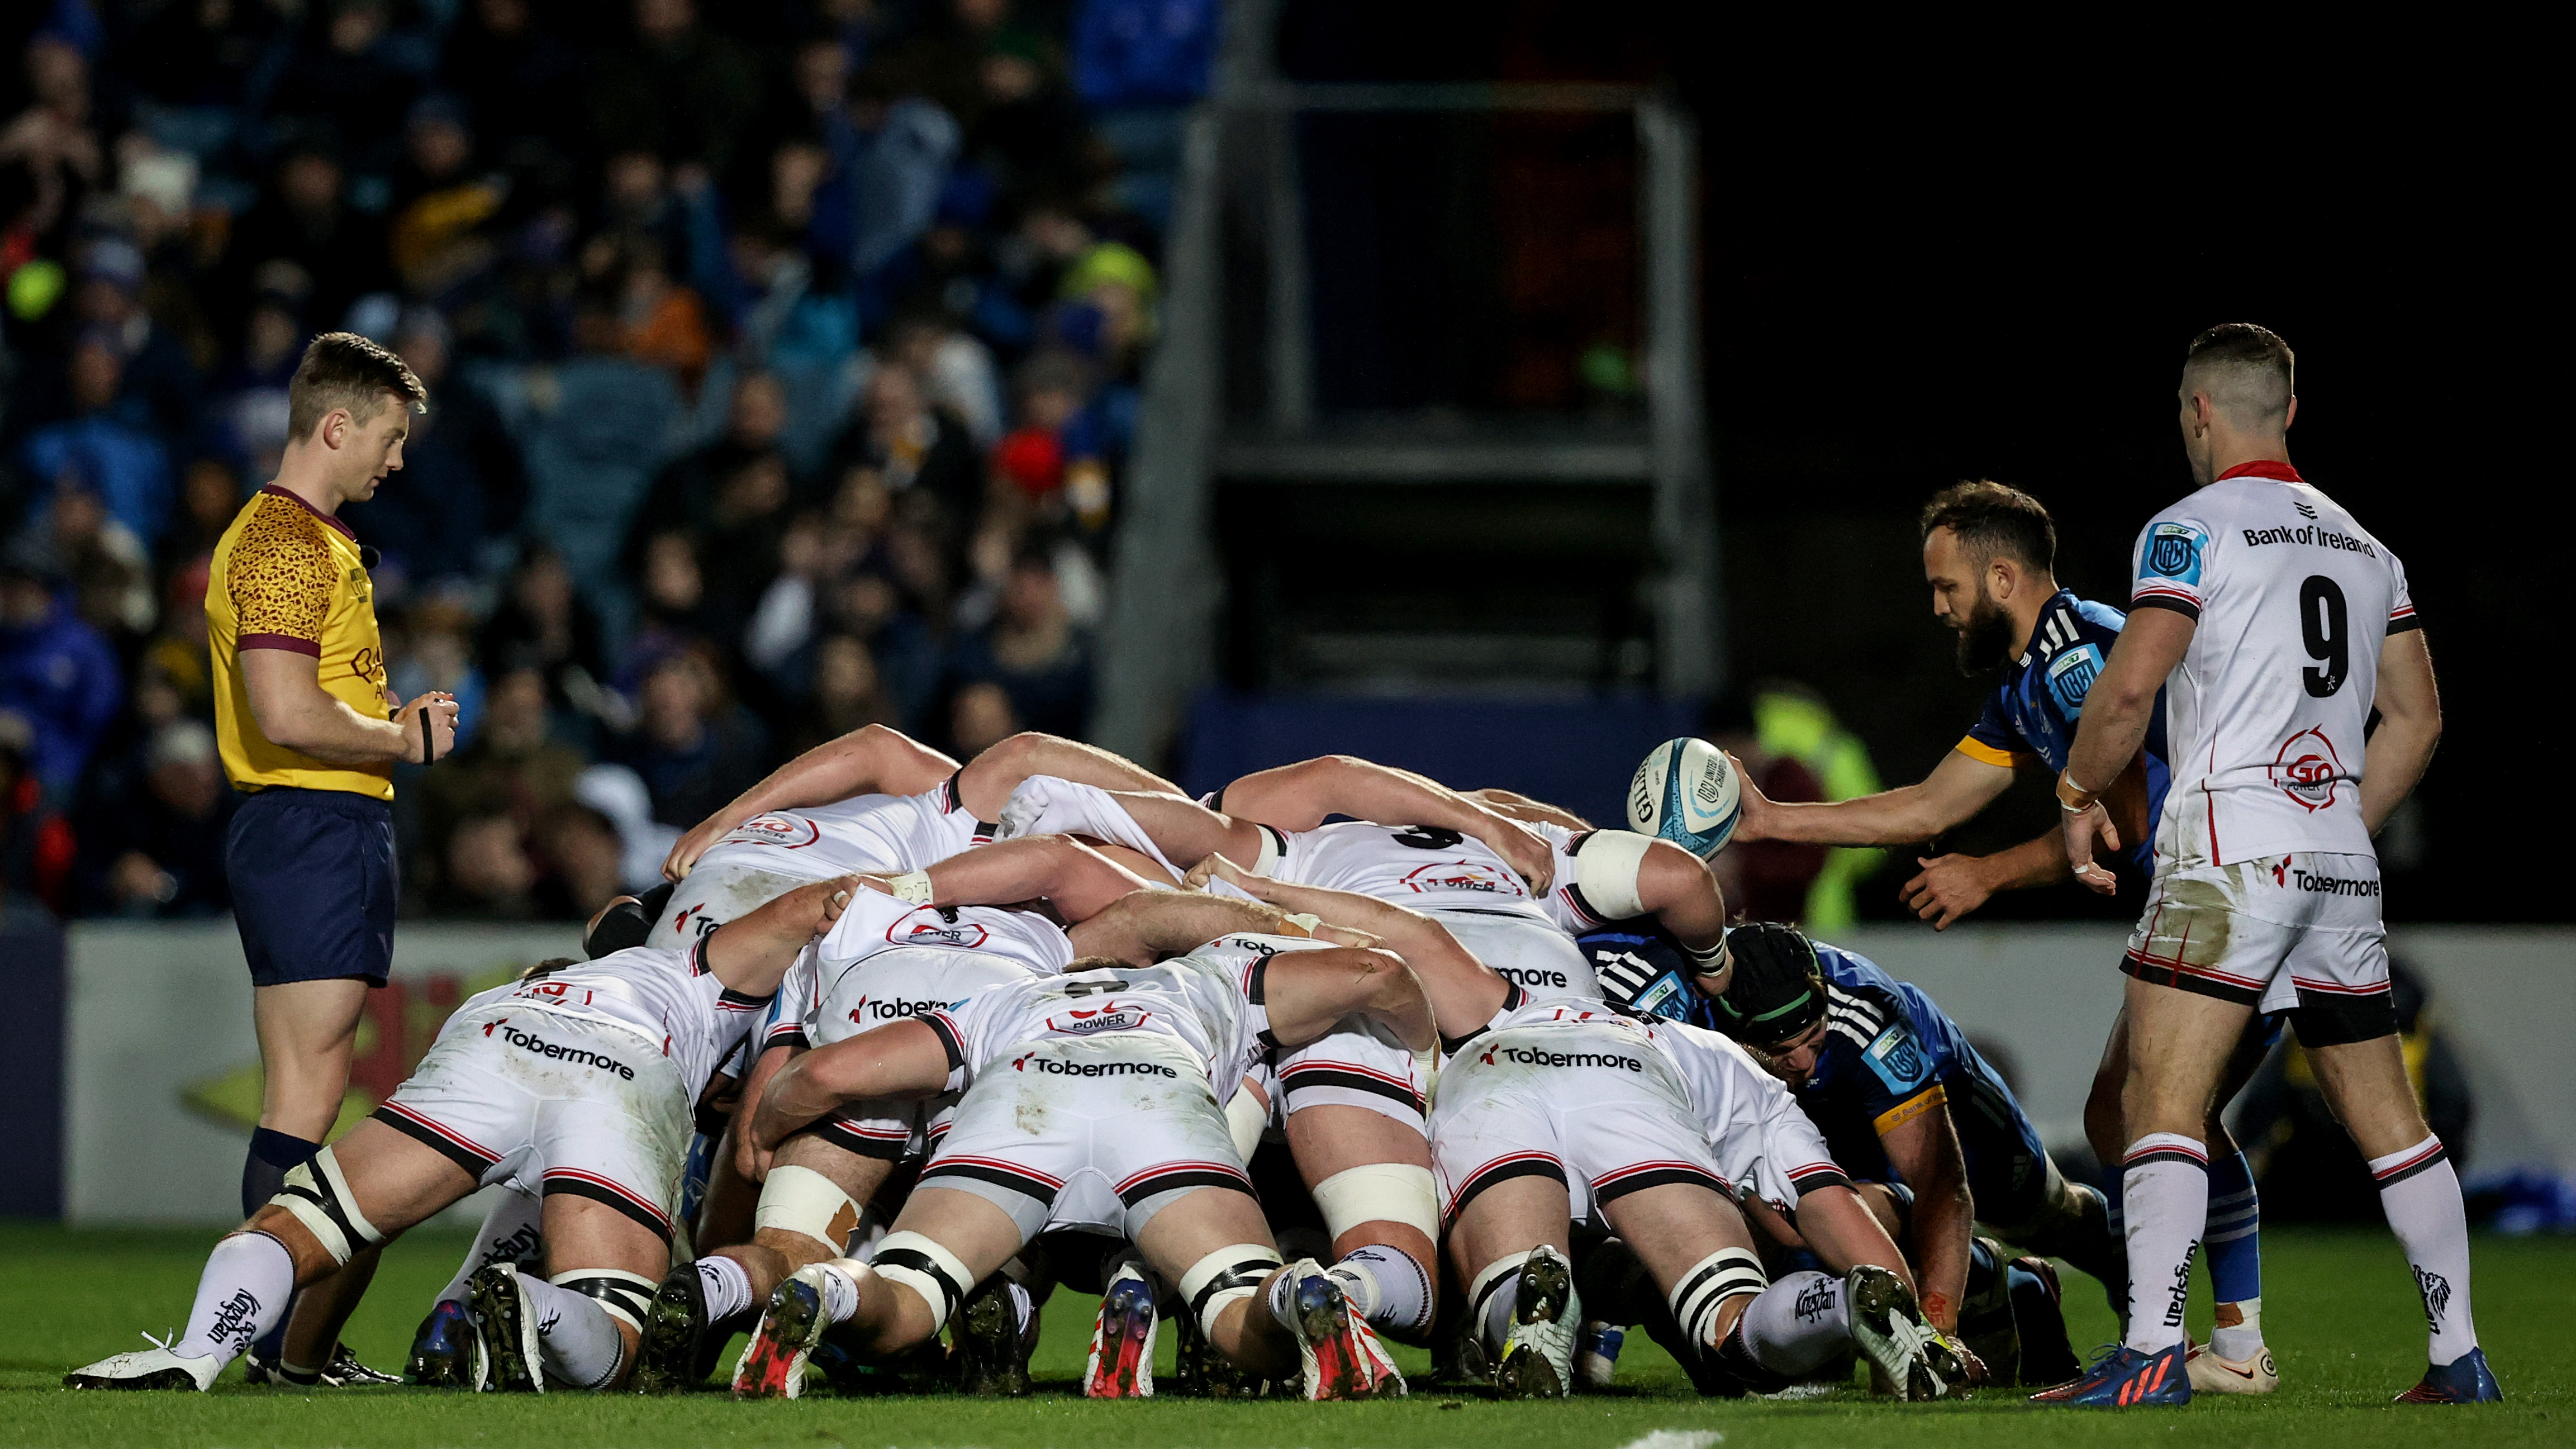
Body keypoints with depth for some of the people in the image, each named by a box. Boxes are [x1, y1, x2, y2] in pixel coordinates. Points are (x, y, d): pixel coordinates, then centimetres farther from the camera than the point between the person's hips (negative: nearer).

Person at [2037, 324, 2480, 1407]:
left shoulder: (2195, 528, -4)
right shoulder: (2363, 545, 17)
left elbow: (2130, 689, -13)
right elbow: (2416, 719, 19)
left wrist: (2080, 795, 3)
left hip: (2233, 844, -7)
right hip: (2342, 861, 7)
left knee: (2161, 1101, -10)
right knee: (2384, 1113, 12)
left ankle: (2153, 1353, -22)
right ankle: (2459, 1356, 13)